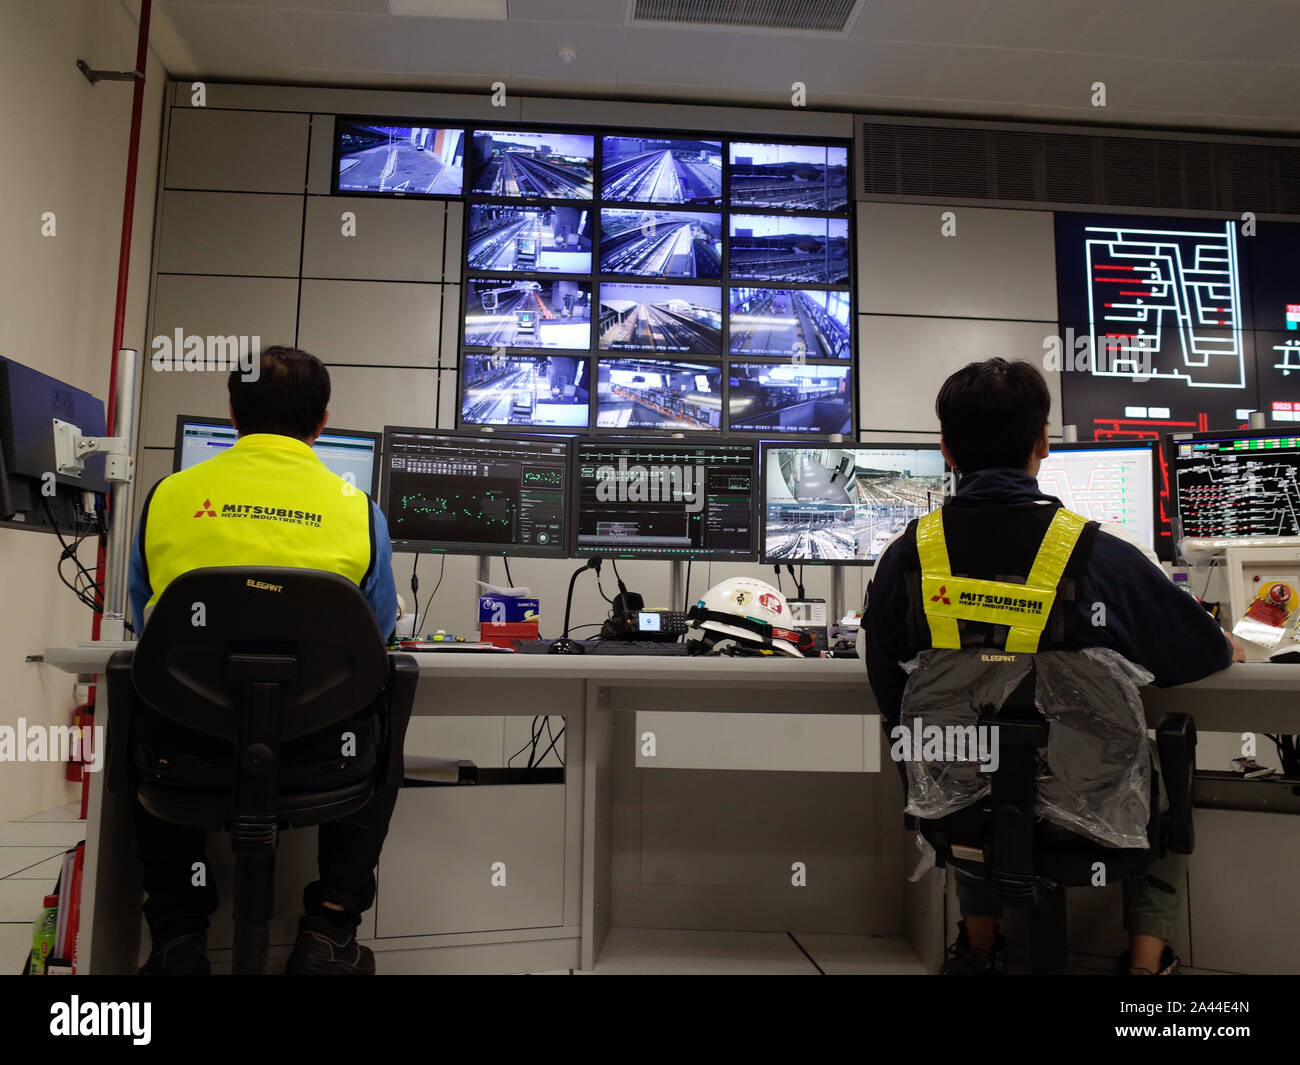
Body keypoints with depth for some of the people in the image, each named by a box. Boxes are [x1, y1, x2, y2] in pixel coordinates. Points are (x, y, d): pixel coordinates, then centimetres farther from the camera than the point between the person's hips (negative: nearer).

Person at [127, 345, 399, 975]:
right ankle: (329, 929, 24)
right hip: (314, 751, -1)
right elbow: (378, 634, 11)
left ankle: (177, 934, 34)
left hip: (189, 745, 2)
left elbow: (143, 626, 16)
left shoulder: (168, 495, 1)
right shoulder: (356, 509, -3)